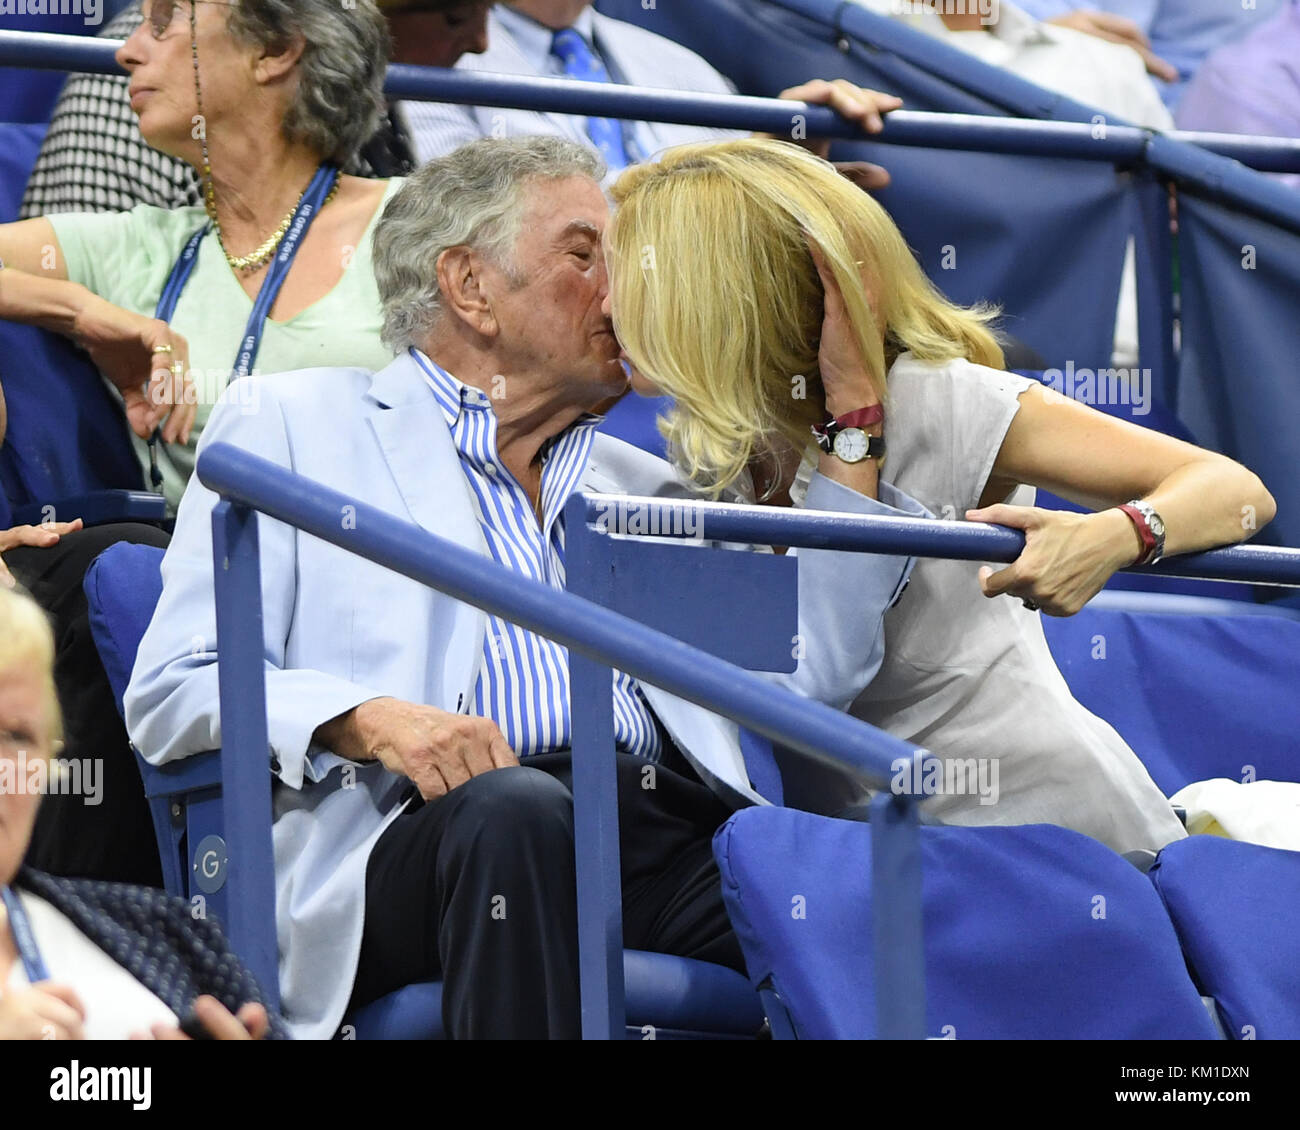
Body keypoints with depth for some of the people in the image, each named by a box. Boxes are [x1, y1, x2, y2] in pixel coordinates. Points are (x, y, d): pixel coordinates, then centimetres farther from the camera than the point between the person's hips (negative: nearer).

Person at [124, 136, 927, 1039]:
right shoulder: (290, 427, 18)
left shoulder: (639, 485, 32)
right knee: (516, 808, -39)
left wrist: (852, 412, 20)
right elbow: (176, 689, 5)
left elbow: (809, 675, 17)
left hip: (661, 825, 4)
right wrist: (369, 719, -14)